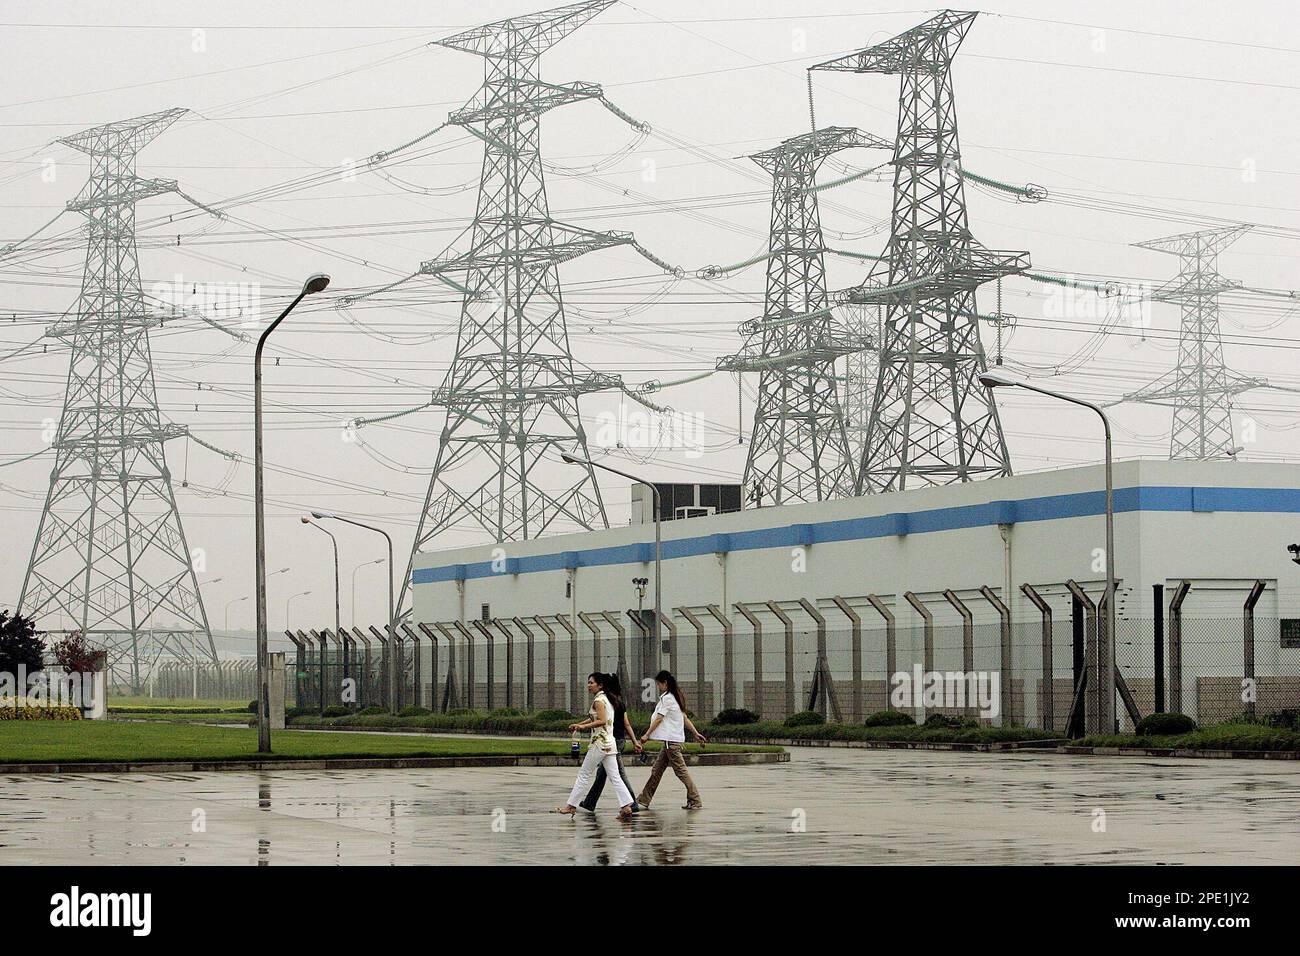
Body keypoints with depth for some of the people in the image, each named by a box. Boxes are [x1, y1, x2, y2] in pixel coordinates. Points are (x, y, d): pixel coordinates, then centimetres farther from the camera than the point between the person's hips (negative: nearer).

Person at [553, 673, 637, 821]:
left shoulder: (599, 700, -11)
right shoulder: (606, 699, 18)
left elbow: (602, 721, -22)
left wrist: (583, 726, -21)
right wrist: (579, 724, 26)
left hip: (599, 742, -9)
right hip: (610, 743, 9)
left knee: (584, 775, 0)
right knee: (615, 777, 2)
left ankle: (571, 806, 6)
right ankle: (626, 806, -9)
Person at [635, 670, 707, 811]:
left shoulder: (667, 698, -12)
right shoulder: (675, 698, 17)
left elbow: (658, 719, -14)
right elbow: (685, 718, 19)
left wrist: (646, 735, -11)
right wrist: (696, 733, 20)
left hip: (671, 740, -10)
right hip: (671, 740, 10)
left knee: (680, 770, -6)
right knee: (656, 771, 10)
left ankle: (695, 801, -3)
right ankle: (643, 800, 13)